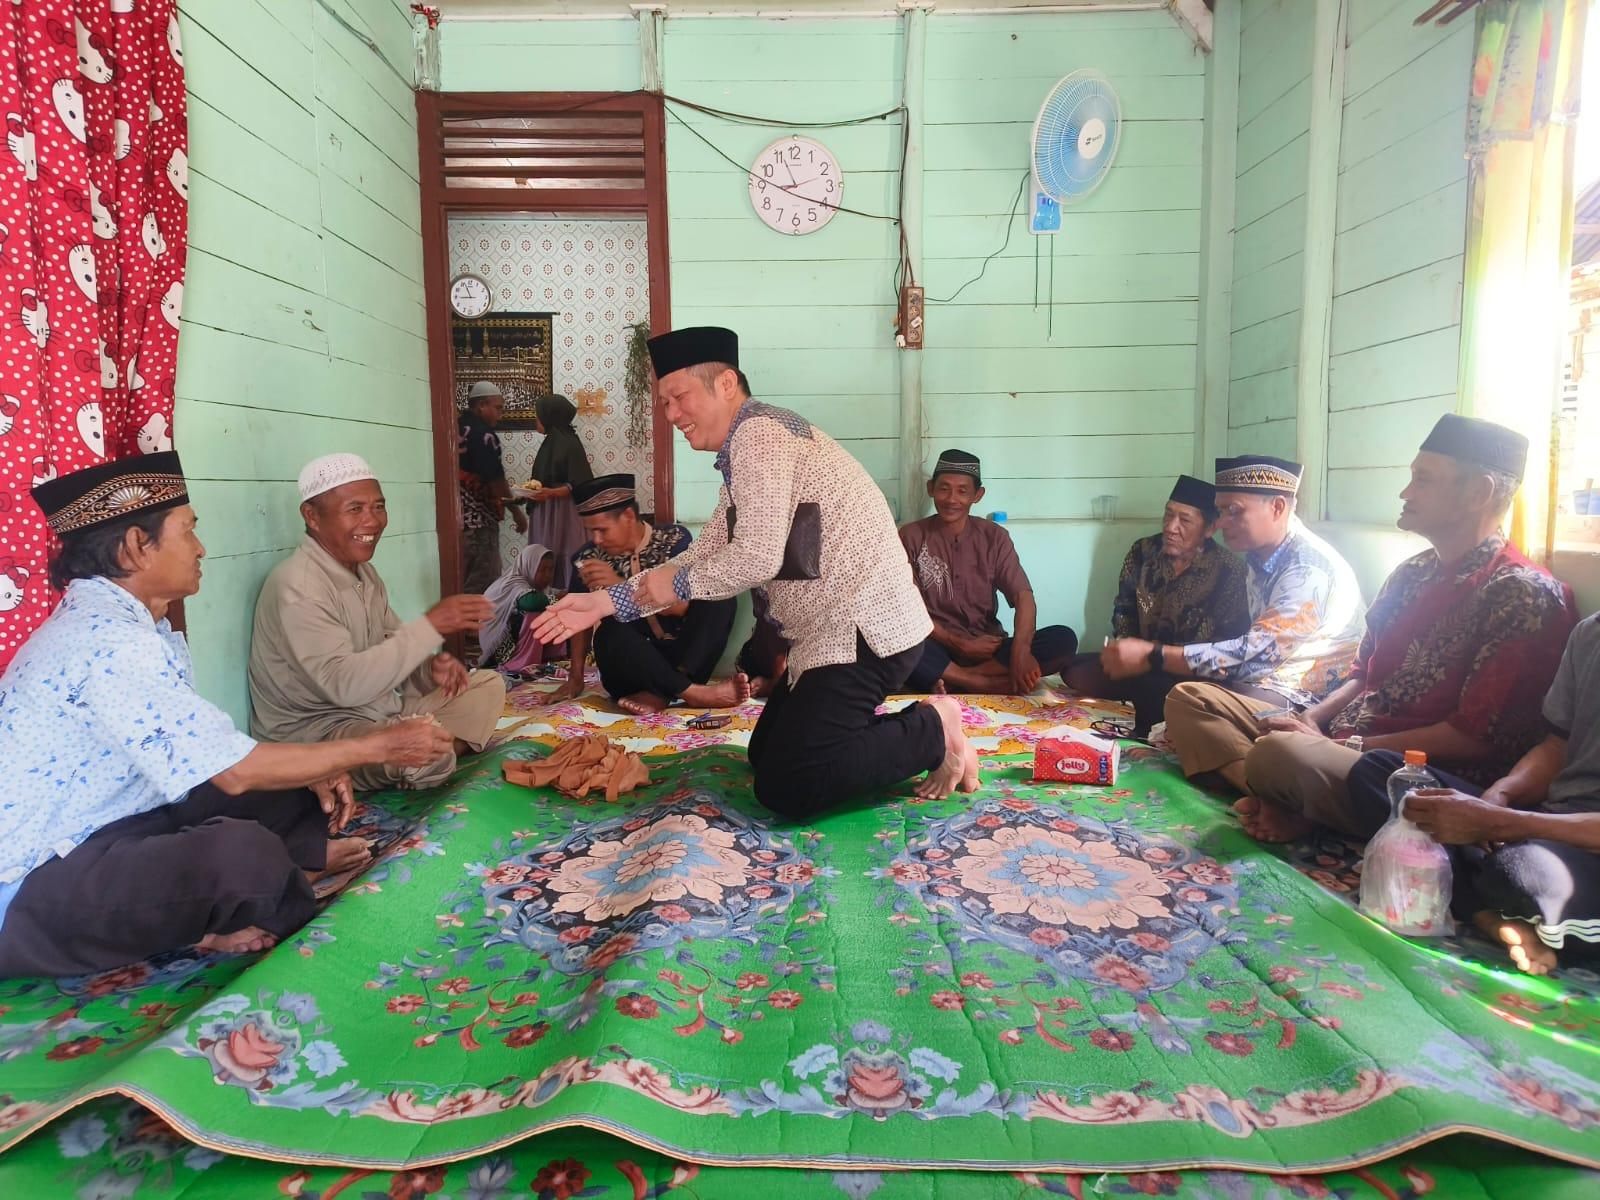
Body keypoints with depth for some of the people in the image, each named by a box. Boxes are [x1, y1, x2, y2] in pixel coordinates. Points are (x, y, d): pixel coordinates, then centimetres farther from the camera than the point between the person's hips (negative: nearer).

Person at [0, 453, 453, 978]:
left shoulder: (121, 621, 8)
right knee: (241, 852, -32)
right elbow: (235, 771, -27)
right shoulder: (108, 641, -25)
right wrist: (376, 746, -17)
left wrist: (316, 774, -4)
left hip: (108, 831, 10)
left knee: (294, 793, 7)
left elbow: (208, 752, 10)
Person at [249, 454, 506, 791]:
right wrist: (430, 624, -30)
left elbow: (389, 649, 12)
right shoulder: (297, 585, -20)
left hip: (381, 712, 9)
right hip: (314, 731, -9)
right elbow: (344, 684, -31)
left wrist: (431, 668, -12)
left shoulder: (365, 572, 9)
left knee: (488, 685, 9)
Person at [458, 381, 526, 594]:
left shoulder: (457, 428, 10)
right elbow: (496, 479, -14)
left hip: (460, 516, 8)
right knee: (483, 582, -1)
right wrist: (516, 511, -4)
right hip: (478, 519, -8)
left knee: (464, 580, 15)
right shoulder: (484, 434, -13)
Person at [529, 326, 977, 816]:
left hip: (865, 630, -11)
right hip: (832, 630, 11)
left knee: (784, 789, -13)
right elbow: (702, 558, 16)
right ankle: (911, 731, 17)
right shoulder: (741, 457, 17)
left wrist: (677, 583, -6)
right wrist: (603, 602, 10)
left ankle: (931, 731, 0)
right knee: (766, 754, 19)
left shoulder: (757, 430, -14)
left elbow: (757, 557, -23)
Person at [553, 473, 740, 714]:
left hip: (681, 657, 0)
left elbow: (680, 605, -17)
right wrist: (575, 677, 4)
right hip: (629, 663, 0)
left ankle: (661, 693, -30)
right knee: (610, 633, -34)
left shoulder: (674, 539, -6)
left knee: (720, 597, -23)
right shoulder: (589, 558, -1)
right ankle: (693, 692, -29)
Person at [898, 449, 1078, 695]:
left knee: (1064, 639, -21)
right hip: (938, 649, -3)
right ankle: (989, 684, -26)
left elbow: (1023, 597, -6)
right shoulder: (911, 536, 0)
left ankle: (956, 681, -25)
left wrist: (1020, 650, -26)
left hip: (988, 649, 3)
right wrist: (960, 644, -16)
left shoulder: (994, 537, 6)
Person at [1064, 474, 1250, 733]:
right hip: (1142, 663, 6)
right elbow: (1124, 609, 12)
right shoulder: (1143, 551, 0)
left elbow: (1229, 641, -14)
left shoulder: (1229, 569, -13)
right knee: (1076, 671, -11)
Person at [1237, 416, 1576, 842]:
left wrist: (1351, 746, -15)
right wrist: (1310, 721, 0)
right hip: (1345, 737, 9)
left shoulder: (1524, 594, -11)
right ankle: (1289, 800, -13)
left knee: (1277, 754, -37)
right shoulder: (1412, 574, 15)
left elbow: (1476, 737, -17)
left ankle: (1289, 807, -6)